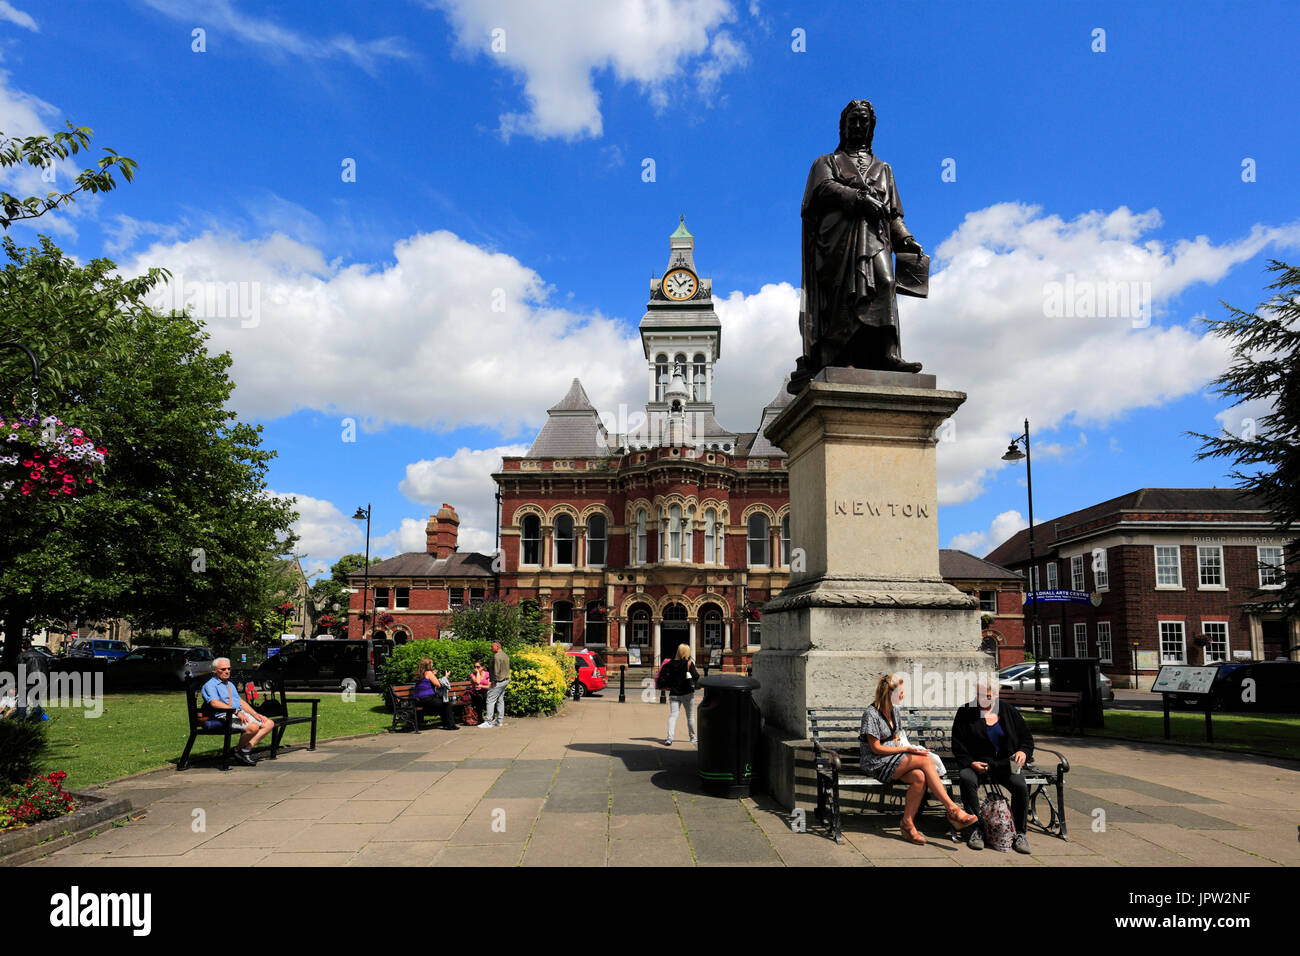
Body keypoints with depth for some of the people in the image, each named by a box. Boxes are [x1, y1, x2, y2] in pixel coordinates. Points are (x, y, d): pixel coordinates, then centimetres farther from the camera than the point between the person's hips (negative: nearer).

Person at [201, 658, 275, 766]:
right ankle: (241, 751, -8)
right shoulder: (210, 685, 0)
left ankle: (247, 748, -14)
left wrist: (255, 714, 8)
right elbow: (215, 703, -18)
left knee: (269, 723, -8)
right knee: (253, 727, -32)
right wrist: (236, 711, -25)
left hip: (241, 714, 9)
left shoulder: (230, 684, 28)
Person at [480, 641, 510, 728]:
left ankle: (488, 722, -6)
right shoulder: (505, 655, 13)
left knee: (490, 700, -6)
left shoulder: (496, 656, -17)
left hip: (498, 681, -10)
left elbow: (496, 670, -21)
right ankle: (500, 721, 15)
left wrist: (494, 681, -16)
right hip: (505, 680, 10)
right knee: (500, 700, 13)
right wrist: (506, 679, 17)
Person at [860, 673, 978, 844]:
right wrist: (906, 749, -14)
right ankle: (952, 810, -20)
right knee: (925, 760, -24)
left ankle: (907, 823, -15)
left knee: (919, 777, -25)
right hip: (877, 764, -8)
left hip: (894, 760, 8)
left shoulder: (893, 710, 12)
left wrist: (902, 746, 1)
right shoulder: (871, 714, -14)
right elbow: (876, 748, -15)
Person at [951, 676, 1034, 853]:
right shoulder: (965, 713, 5)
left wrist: (1023, 752, -7)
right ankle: (975, 830, -23)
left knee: (1021, 786, -29)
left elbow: (1027, 737, 15)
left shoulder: (1009, 711, 10)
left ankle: (1020, 832, -10)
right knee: (967, 779, -34)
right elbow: (958, 745, 2)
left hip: (1005, 763, 1)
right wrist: (970, 762, -15)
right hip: (977, 763, -1)